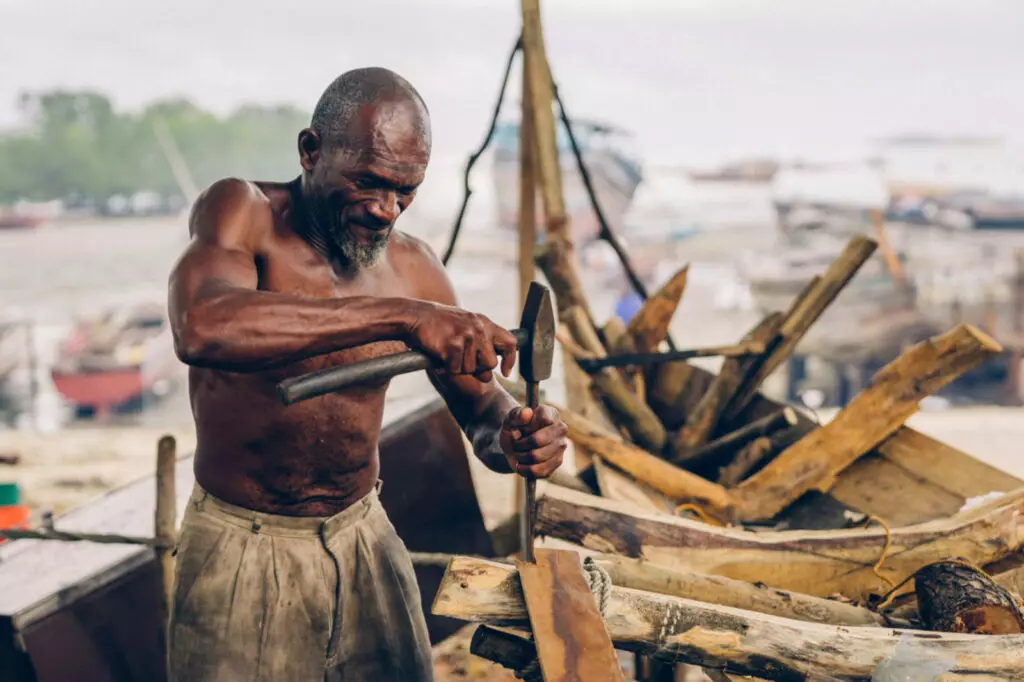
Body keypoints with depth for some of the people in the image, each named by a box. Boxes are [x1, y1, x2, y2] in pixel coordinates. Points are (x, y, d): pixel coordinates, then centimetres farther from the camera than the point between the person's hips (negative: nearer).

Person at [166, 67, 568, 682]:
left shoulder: (413, 267, -1)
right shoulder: (242, 212, -15)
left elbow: (481, 407, 6)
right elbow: (202, 328, -37)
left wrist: (512, 437, -20)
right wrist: (399, 316, -43)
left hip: (364, 540, 4)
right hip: (243, 552, -4)